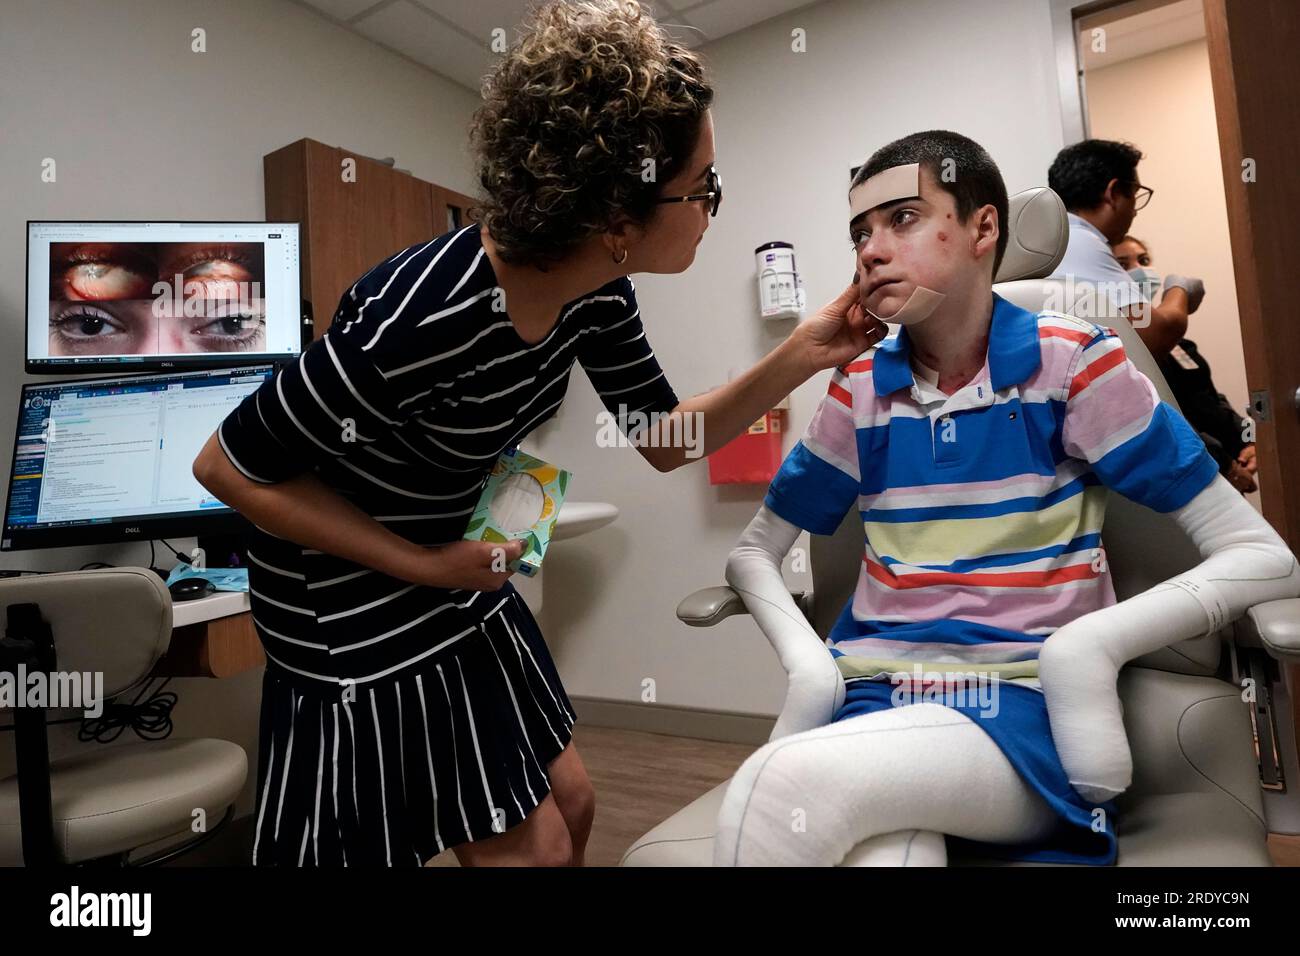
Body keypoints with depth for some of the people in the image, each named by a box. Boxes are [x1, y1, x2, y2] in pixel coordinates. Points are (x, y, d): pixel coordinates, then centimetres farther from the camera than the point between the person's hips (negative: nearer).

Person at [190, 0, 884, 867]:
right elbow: (229, 465, -21)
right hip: (352, 604, -7)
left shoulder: (596, 285, -11)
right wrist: (423, 565, -21)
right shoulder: (426, 317, -34)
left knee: (569, 808, 18)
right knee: (529, 847, 7)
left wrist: (799, 359, -13)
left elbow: (664, 442, 0)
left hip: (462, 579, 7)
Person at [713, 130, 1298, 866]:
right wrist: (807, 660, -7)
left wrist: (1090, 646, -19)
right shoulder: (859, 393, 7)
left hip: (1028, 704, -2)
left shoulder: (1071, 362, -2)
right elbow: (753, 554, 13)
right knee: (877, 851, -33)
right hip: (878, 695, 2)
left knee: (782, 788, -30)